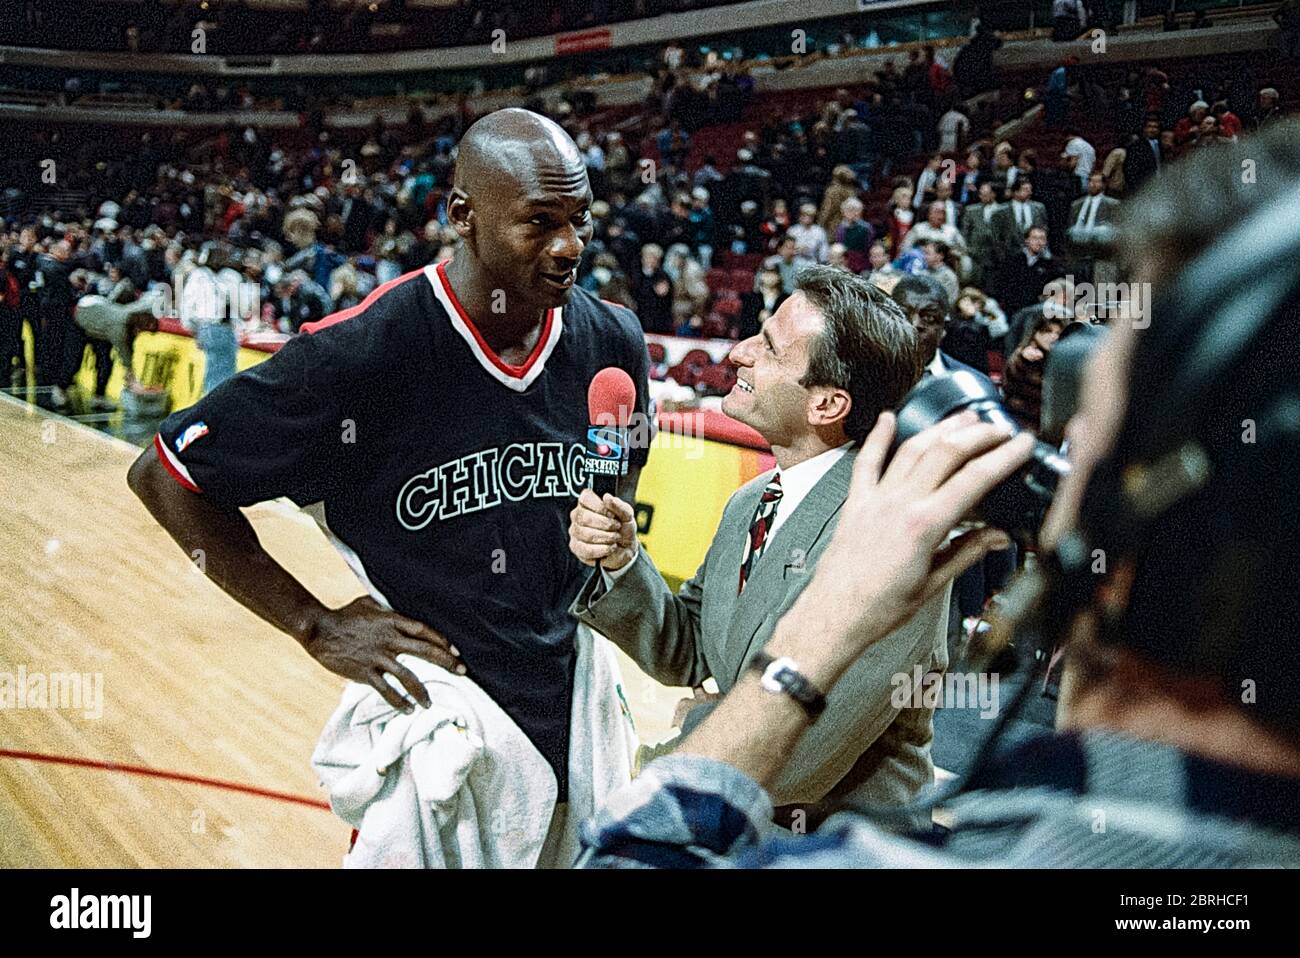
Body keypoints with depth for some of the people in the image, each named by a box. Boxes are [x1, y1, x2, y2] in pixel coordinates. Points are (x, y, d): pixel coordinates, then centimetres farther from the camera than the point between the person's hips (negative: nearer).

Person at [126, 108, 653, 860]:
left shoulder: (613, 342, -5)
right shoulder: (360, 353, -21)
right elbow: (164, 477, -11)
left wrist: (608, 546, 1)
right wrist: (317, 627, -12)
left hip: (575, 731, 5)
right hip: (427, 732, -5)